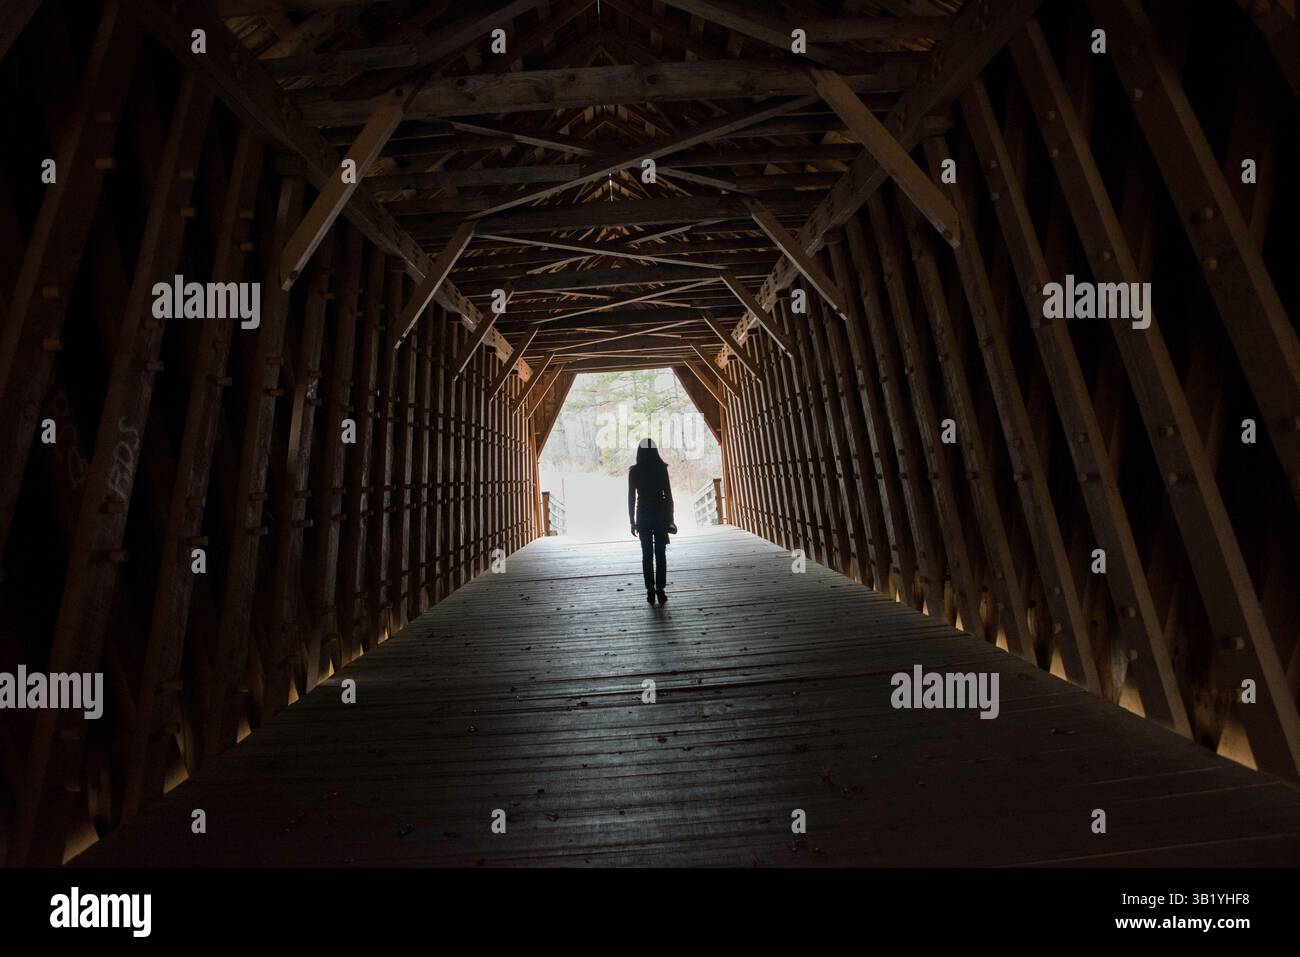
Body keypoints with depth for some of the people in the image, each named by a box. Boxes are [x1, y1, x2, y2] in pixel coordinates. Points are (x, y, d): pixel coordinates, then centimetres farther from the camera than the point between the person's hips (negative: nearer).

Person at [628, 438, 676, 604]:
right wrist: (670, 520, 2)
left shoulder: (634, 471, -3)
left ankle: (650, 592, 8)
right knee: (660, 554, 6)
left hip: (643, 517, 0)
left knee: (647, 555, 7)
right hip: (660, 515, 0)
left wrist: (632, 521, 4)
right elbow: (668, 496, -5)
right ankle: (660, 591, 4)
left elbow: (631, 498, -3)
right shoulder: (661, 469, -5)